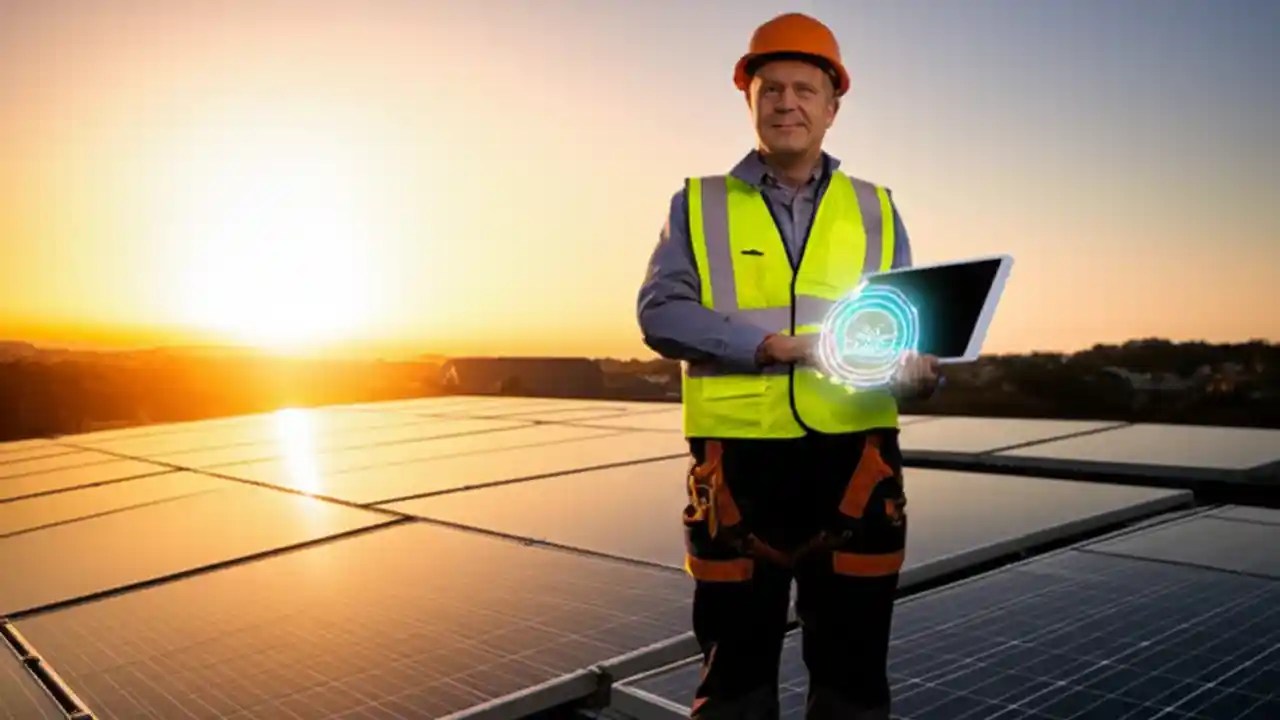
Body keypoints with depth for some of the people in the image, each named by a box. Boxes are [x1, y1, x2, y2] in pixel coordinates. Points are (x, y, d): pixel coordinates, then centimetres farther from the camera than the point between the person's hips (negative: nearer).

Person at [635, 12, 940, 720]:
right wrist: (762, 344, -16)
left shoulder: (875, 209, 14)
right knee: (735, 655, 10)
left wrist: (918, 368, -11)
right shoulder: (699, 204, 9)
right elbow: (660, 310, -3)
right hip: (738, 456, -1)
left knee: (852, 658, 9)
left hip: (855, 454, 2)